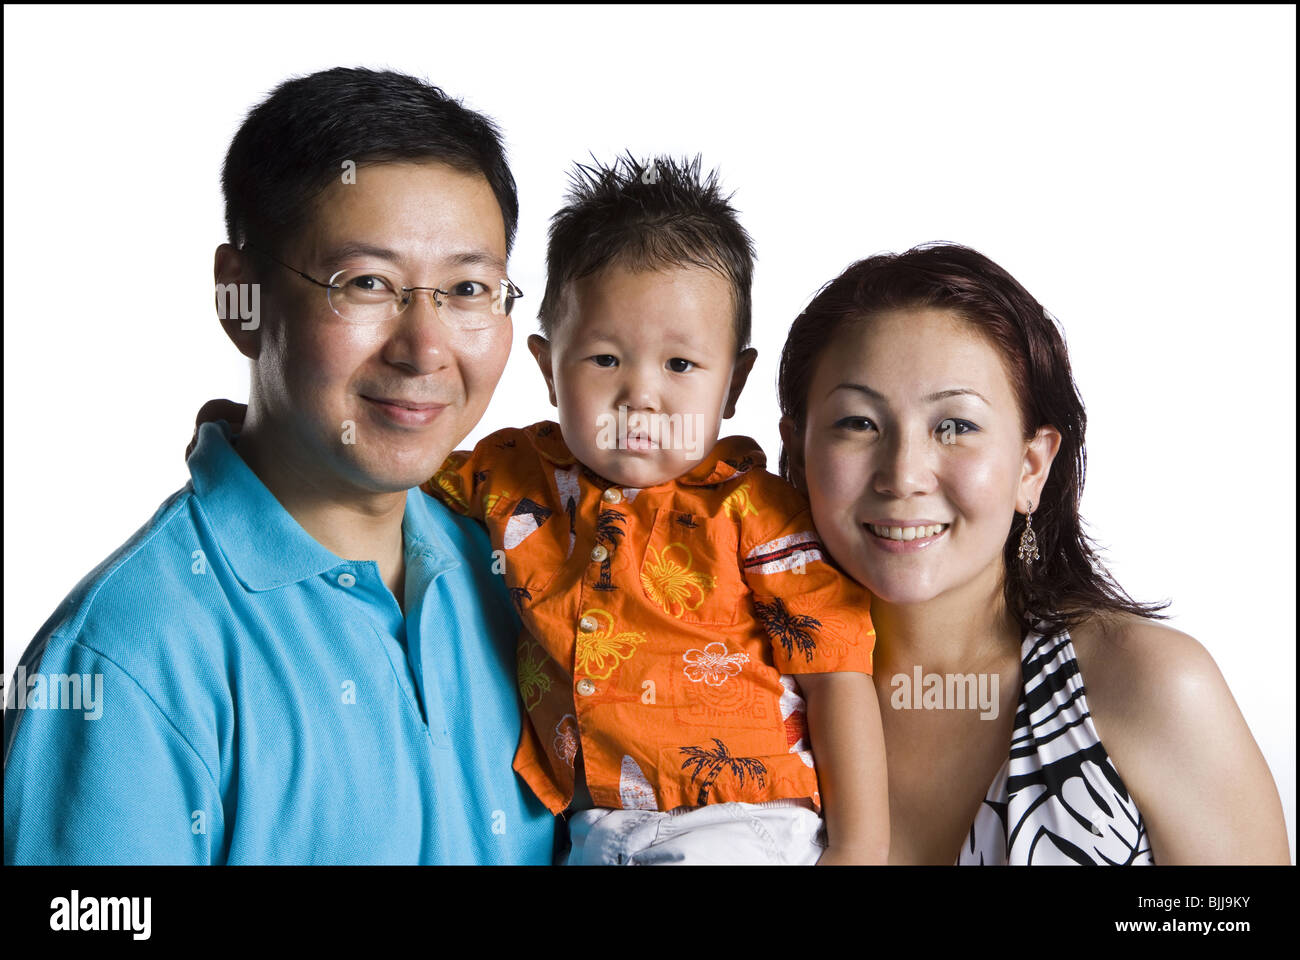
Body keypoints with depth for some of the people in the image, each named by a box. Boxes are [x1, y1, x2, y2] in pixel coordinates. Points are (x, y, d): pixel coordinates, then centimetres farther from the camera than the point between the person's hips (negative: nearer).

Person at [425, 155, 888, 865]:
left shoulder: (754, 512, -8)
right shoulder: (516, 475, 4)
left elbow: (834, 670, -7)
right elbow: (404, 474, 23)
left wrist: (860, 846, -8)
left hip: (739, 828, -4)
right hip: (591, 834, 4)